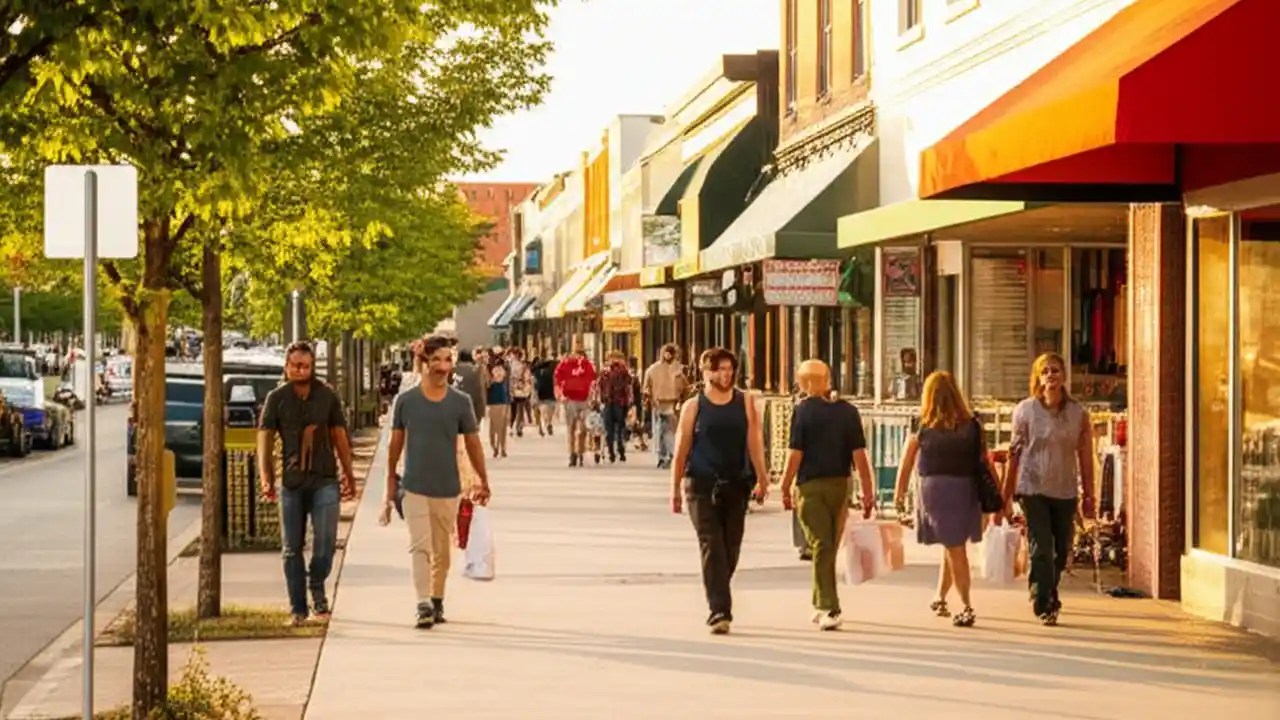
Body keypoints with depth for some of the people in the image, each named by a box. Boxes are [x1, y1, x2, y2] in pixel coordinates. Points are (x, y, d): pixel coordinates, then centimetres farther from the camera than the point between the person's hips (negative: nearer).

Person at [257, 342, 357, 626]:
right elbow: (265, 438, -1)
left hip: (325, 479, 0)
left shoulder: (327, 396, 5)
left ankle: (317, 586, 13)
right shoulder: (277, 398, 2)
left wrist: (349, 474, 12)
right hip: (291, 481, 0)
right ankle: (297, 608, 12)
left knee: (326, 540, -12)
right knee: (292, 547, 4)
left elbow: (339, 436, 12)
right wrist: (265, 477, -11)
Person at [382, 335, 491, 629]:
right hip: (414, 487, -2)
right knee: (420, 546, -12)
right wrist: (391, 479, 13)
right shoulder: (405, 401, -3)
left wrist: (483, 482, 10)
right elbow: (396, 442, 8)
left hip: (448, 488, 2)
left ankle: (437, 601, 28)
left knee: (442, 551, 12)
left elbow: (472, 443, 6)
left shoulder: (460, 402, -2)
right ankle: (423, 605, -17)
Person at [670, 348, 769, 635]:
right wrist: (676, 488, 1)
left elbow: (754, 442, 2)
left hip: (736, 485, 3)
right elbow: (681, 449, 3)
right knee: (712, 547, -11)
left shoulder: (745, 404, 6)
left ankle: (718, 603, 30)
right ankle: (719, 611, -15)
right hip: (702, 485, -3)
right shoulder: (693, 406, 1)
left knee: (730, 549, 10)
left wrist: (762, 479, -6)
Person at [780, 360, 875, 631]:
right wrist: (868, 491, 2)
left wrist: (785, 487, -2)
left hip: (811, 486, -4)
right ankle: (821, 604, 29)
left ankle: (830, 608, -13)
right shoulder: (848, 411, 3)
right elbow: (859, 454, -1)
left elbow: (796, 454, -10)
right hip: (840, 485, 4)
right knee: (830, 546, 17)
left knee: (821, 546, -3)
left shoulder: (804, 410, -7)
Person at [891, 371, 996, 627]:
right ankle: (940, 599, 31)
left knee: (954, 549, 5)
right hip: (966, 490, 2)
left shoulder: (922, 427, -1)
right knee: (954, 547, 19)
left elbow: (906, 464, 2)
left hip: (935, 488, -2)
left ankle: (967, 607, 0)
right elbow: (986, 463, 2)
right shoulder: (972, 426, 3)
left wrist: (899, 494, 11)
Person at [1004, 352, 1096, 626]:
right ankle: (1045, 606, -5)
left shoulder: (1078, 413, 2)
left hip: (1065, 491, 2)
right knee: (1041, 549, -10)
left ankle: (1047, 598, 31)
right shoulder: (1025, 410, -1)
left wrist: (1089, 496, 6)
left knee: (1061, 552, 10)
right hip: (1033, 488, -2)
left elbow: (1085, 457, 6)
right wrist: (1005, 496, 2)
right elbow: (1015, 453, 2)